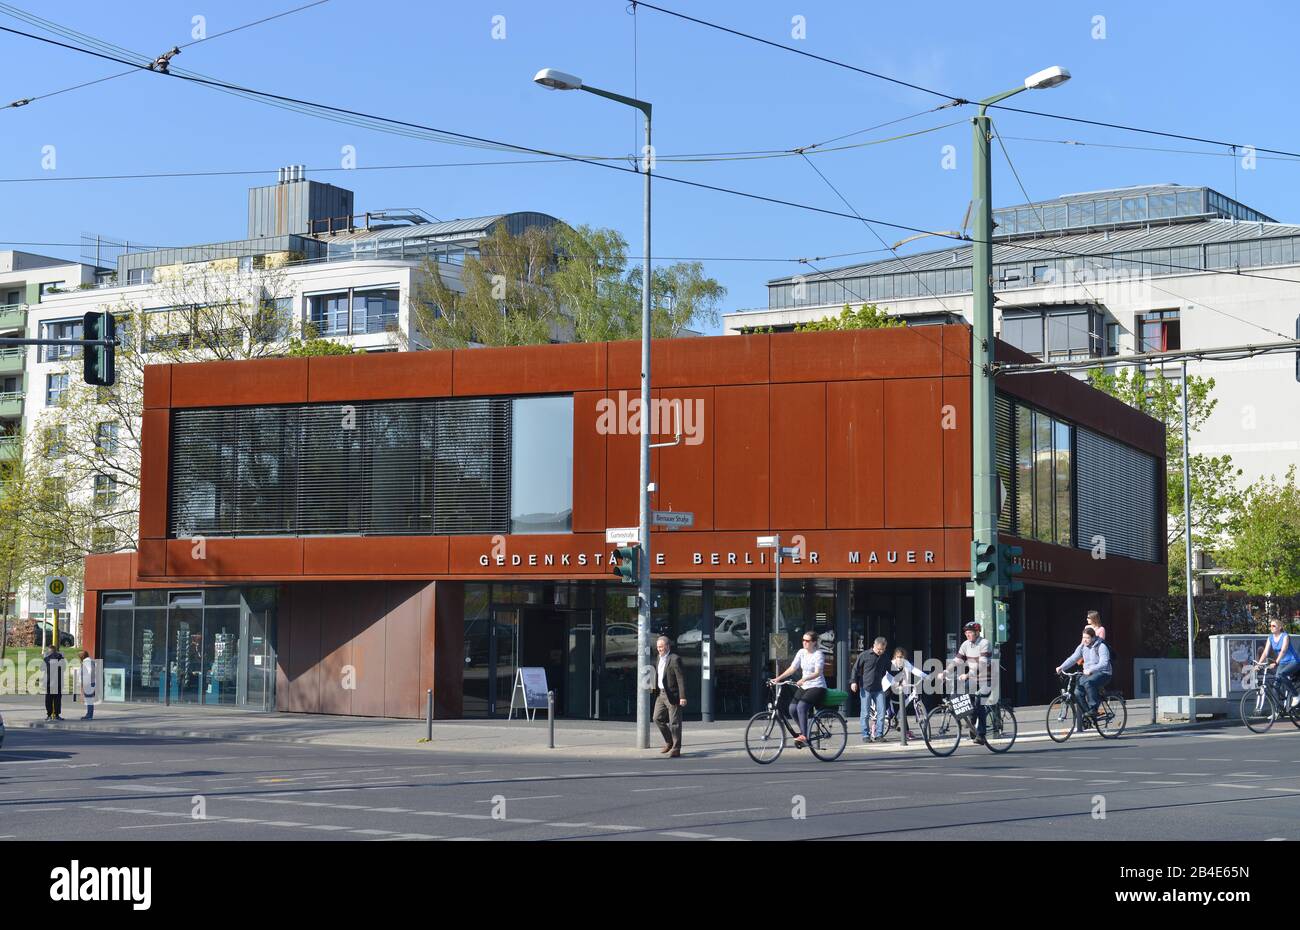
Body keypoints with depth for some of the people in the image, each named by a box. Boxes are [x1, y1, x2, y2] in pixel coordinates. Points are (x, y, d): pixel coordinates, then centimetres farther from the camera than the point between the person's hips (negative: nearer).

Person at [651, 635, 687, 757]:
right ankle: (669, 742, 20)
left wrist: (682, 697, -21)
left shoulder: (675, 659, -14)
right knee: (658, 718, 4)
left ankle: (676, 749, 4)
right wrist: (653, 688, 13)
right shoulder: (660, 659, 13)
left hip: (673, 695, -8)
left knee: (674, 723, -3)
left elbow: (681, 679, -17)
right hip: (661, 694, 8)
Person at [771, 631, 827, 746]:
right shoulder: (801, 652, 8)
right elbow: (792, 668, 6)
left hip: (817, 687, -6)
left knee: (801, 707, -28)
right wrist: (778, 678, -6)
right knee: (792, 708, -15)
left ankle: (804, 737, -27)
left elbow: (817, 673, -23)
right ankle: (803, 731, 4)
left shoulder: (818, 654, -10)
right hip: (804, 687, 6)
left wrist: (804, 679, -39)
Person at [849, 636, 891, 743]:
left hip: (879, 689, 4)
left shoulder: (884, 658, 10)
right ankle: (865, 735, 5)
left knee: (881, 712, -1)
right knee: (865, 713, -1)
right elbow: (856, 668, -1)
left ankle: (879, 735, 6)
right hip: (866, 688, -4)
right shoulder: (865, 655, -3)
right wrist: (853, 681, -11)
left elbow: (889, 670, 23)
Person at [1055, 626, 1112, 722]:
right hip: (1088, 674, 6)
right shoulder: (1082, 647, 7)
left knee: (1088, 683, -36)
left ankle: (1093, 709, -28)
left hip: (1102, 673, -6)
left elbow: (1103, 663, -25)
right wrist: (1061, 667, -15)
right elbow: (1073, 658, 1)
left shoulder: (1101, 646, -13)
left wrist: (1090, 670, -40)